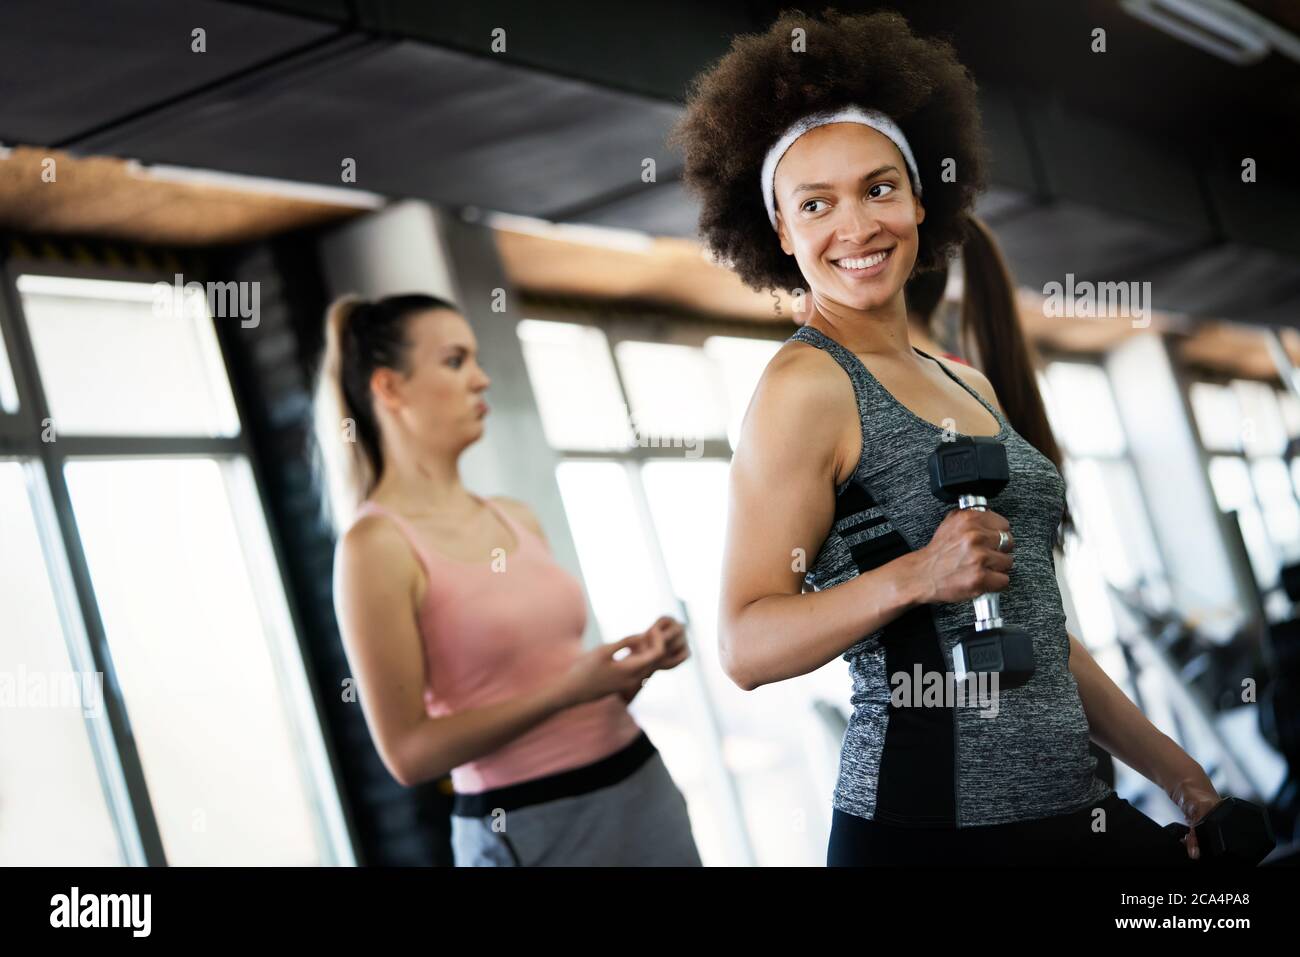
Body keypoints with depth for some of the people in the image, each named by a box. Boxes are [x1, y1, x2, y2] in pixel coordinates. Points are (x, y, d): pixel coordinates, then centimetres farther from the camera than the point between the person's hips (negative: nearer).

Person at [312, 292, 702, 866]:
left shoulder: (518, 520, 8)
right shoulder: (377, 544, -12)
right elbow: (409, 753, -14)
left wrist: (635, 663, -2)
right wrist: (568, 689, -20)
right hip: (530, 831, -6)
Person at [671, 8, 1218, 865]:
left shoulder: (968, 385, 13)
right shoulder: (806, 386, -9)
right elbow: (745, 648, -14)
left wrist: (1183, 776, 16)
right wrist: (910, 577, -26)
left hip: (1070, 805, 7)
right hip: (931, 825, -7)